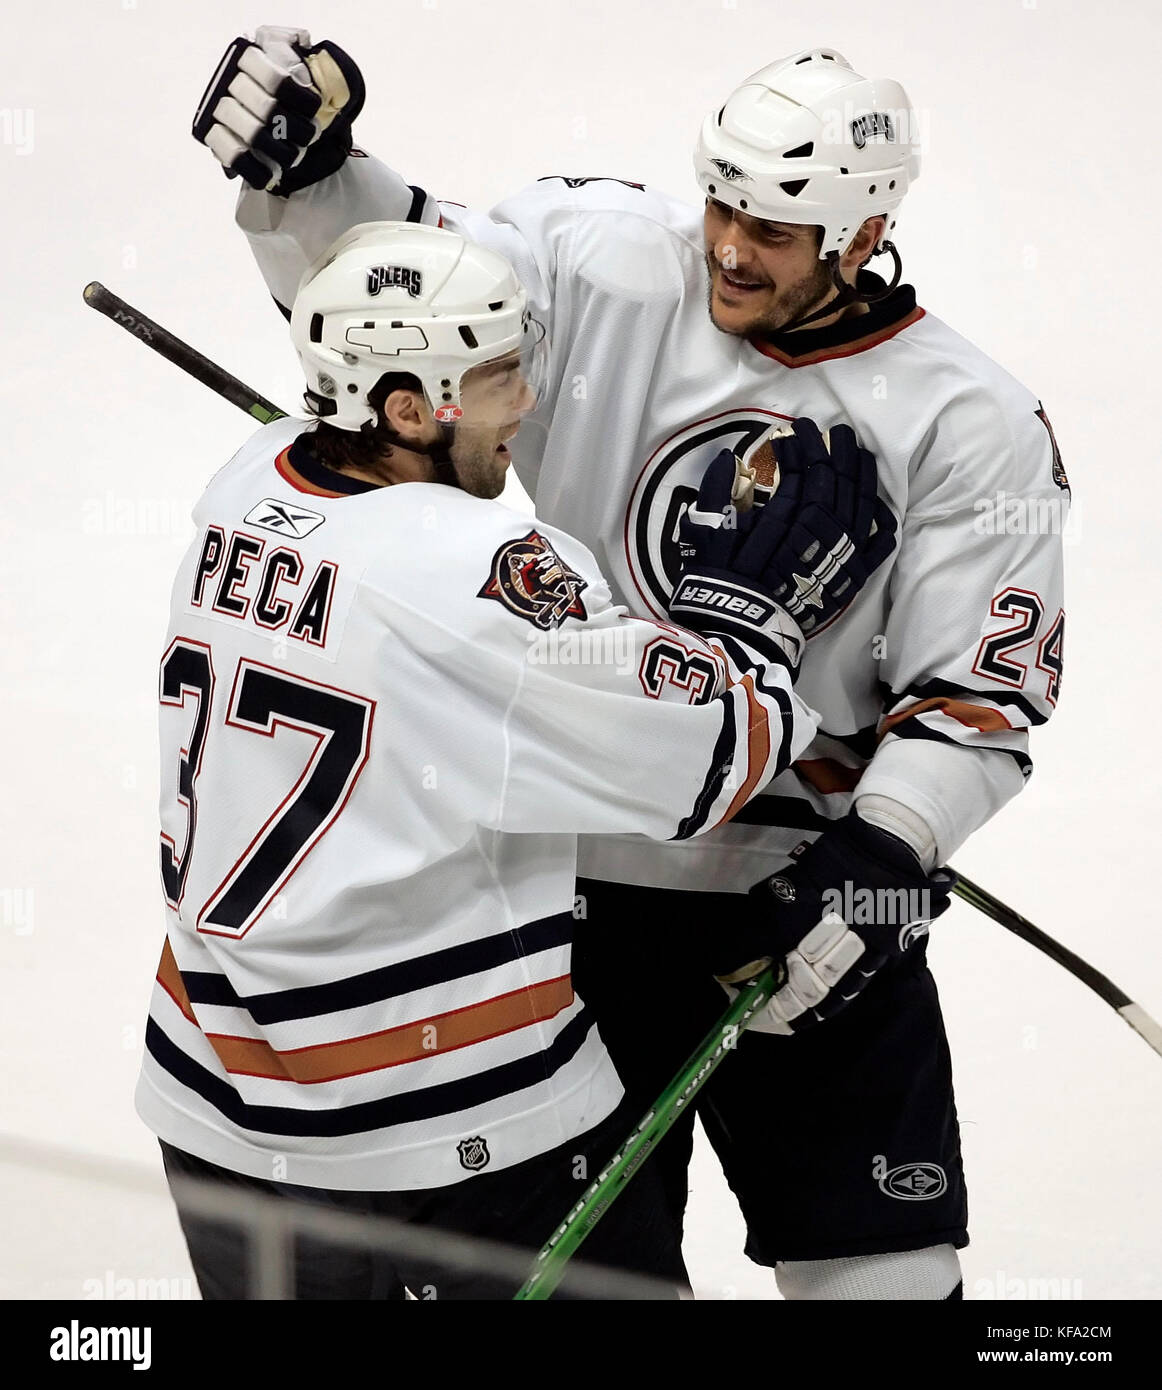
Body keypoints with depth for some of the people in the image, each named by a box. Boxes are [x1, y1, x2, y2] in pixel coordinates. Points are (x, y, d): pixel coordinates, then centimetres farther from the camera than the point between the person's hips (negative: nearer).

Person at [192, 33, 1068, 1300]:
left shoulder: (971, 424, -5)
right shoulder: (605, 270, -4)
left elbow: (982, 691, -7)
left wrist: (882, 854, -21)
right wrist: (303, 165, -27)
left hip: (813, 904, 0)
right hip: (575, 874, 1)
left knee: (882, 1268, 4)